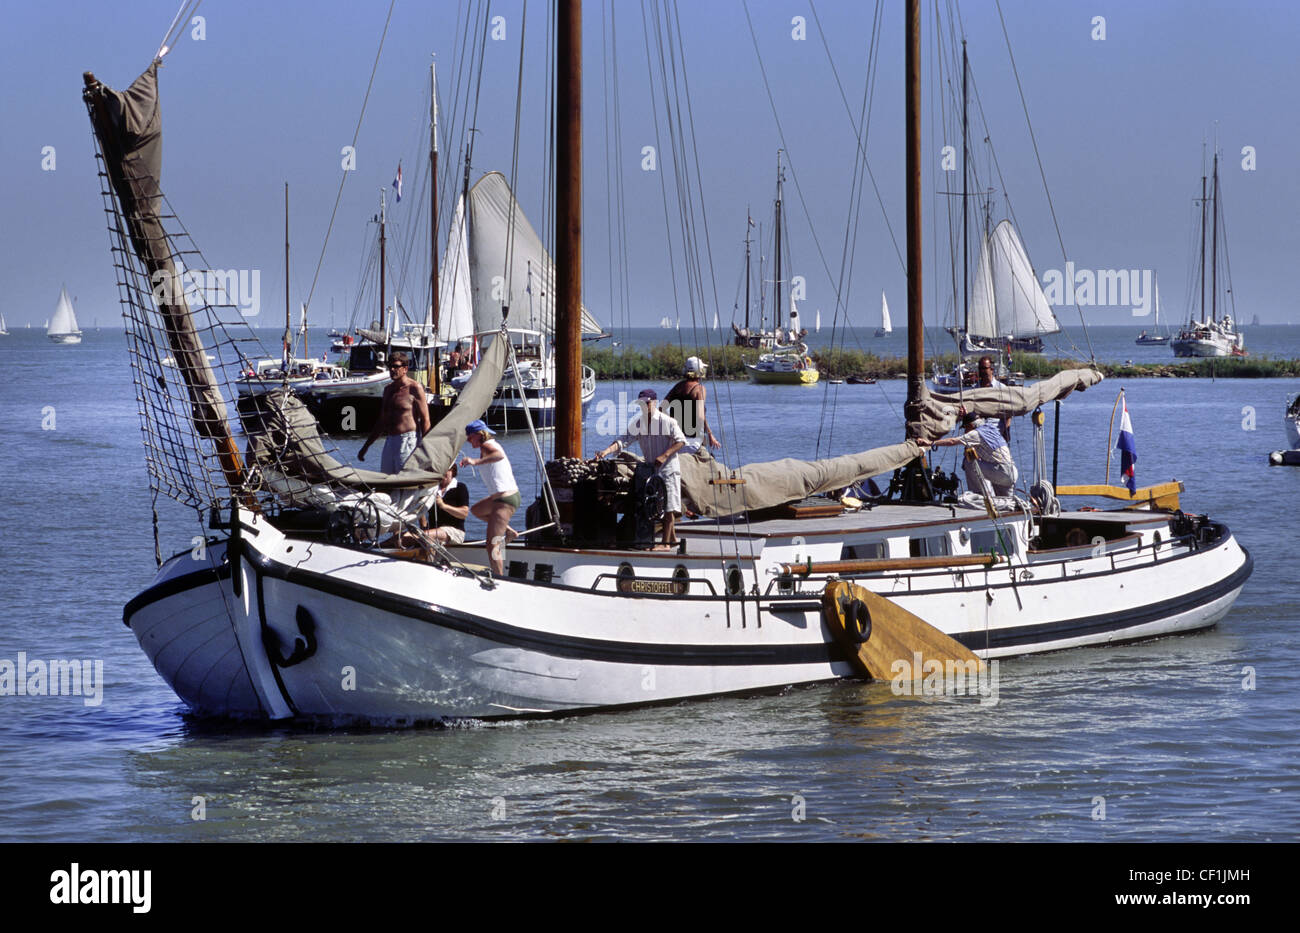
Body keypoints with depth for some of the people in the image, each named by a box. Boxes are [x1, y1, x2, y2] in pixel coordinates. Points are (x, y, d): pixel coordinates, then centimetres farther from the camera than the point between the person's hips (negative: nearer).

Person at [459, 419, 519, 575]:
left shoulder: (486, 445, -15)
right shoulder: (491, 445, 15)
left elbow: (499, 455, -38)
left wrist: (476, 461, -50)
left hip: (505, 500, -10)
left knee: (492, 546, -12)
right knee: (475, 510, 35)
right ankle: (509, 531, 26)